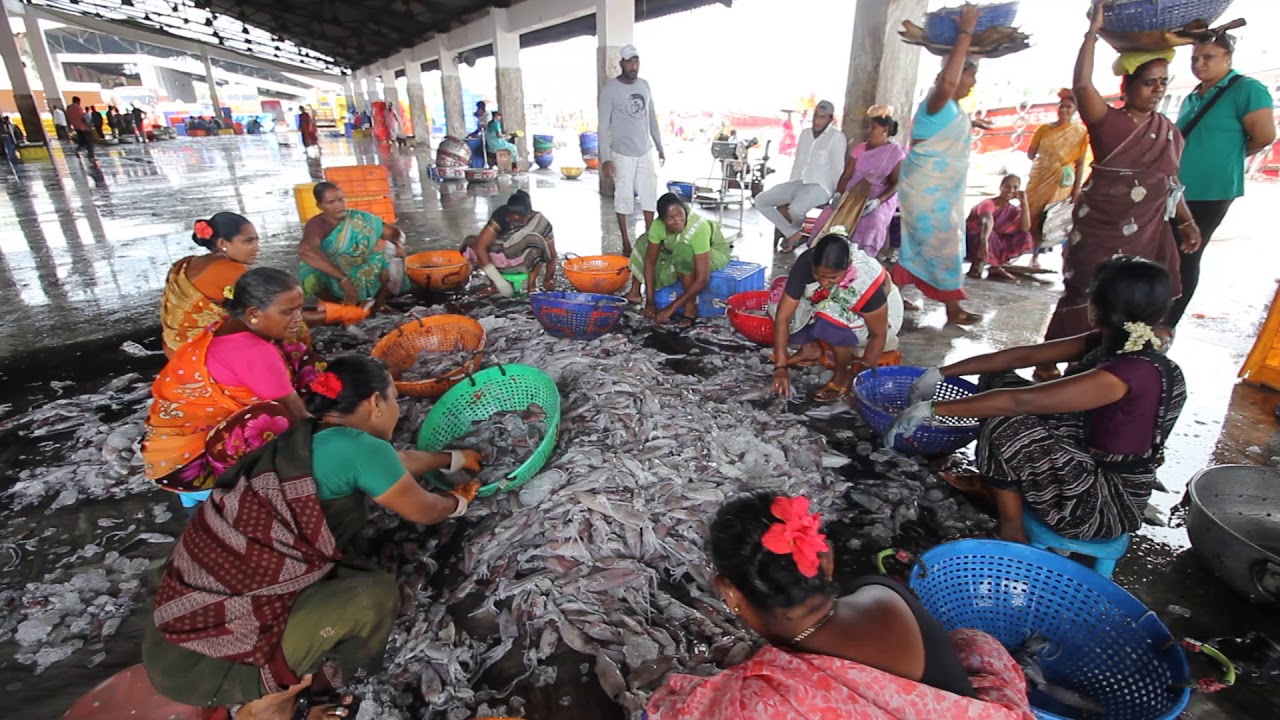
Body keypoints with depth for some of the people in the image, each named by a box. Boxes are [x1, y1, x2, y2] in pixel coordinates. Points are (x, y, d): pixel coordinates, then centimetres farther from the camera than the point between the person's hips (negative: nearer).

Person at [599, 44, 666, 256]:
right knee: (624, 197, 0)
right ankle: (626, 243, 9)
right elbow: (603, 126, -13)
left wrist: (660, 147, 16)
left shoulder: (644, 85, 7)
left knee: (649, 193, 9)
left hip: (645, 151, 6)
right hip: (622, 153, -6)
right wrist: (605, 158, -20)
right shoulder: (610, 89, -11)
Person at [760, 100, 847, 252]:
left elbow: (838, 169, -7)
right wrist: (790, 187, 13)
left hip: (820, 186, -7)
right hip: (798, 183, 7)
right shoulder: (805, 134, 16)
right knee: (761, 200, -10)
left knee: (796, 208, -39)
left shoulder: (837, 137, -4)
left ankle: (793, 231, 0)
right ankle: (792, 234, -10)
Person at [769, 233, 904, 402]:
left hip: (868, 319, -4)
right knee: (780, 292, -18)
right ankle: (811, 347, -1)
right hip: (829, 303, 4)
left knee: (832, 317, -38)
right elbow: (782, 317, -29)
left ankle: (845, 372, -13)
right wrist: (780, 367, -32)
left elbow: (878, 335, -24)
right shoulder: (805, 263, -31)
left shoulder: (866, 281, -39)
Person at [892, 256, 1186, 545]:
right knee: (997, 380, 0)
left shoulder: (1134, 371, -30)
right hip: (1087, 467, 8)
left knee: (1006, 424, -25)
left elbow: (1020, 401, -34)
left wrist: (932, 409, -31)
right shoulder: (1111, 343, -5)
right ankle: (988, 483, 14)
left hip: (1106, 504, -8)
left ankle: (1011, 536, -7)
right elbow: (1022, 356, -3)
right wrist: (942, 373, -5)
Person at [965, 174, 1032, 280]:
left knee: (1023, 237, -10)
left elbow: (1025, 228, -14)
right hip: (971, 240, -7)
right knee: (988, 232, -37)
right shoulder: (988, 203, -20)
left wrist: (1024, 203, -17)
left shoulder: (1013, 209, 2)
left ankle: (995, 266, -6)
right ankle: (976, 266, -21)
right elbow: (987, 221, -43)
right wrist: (984, 240, -64)